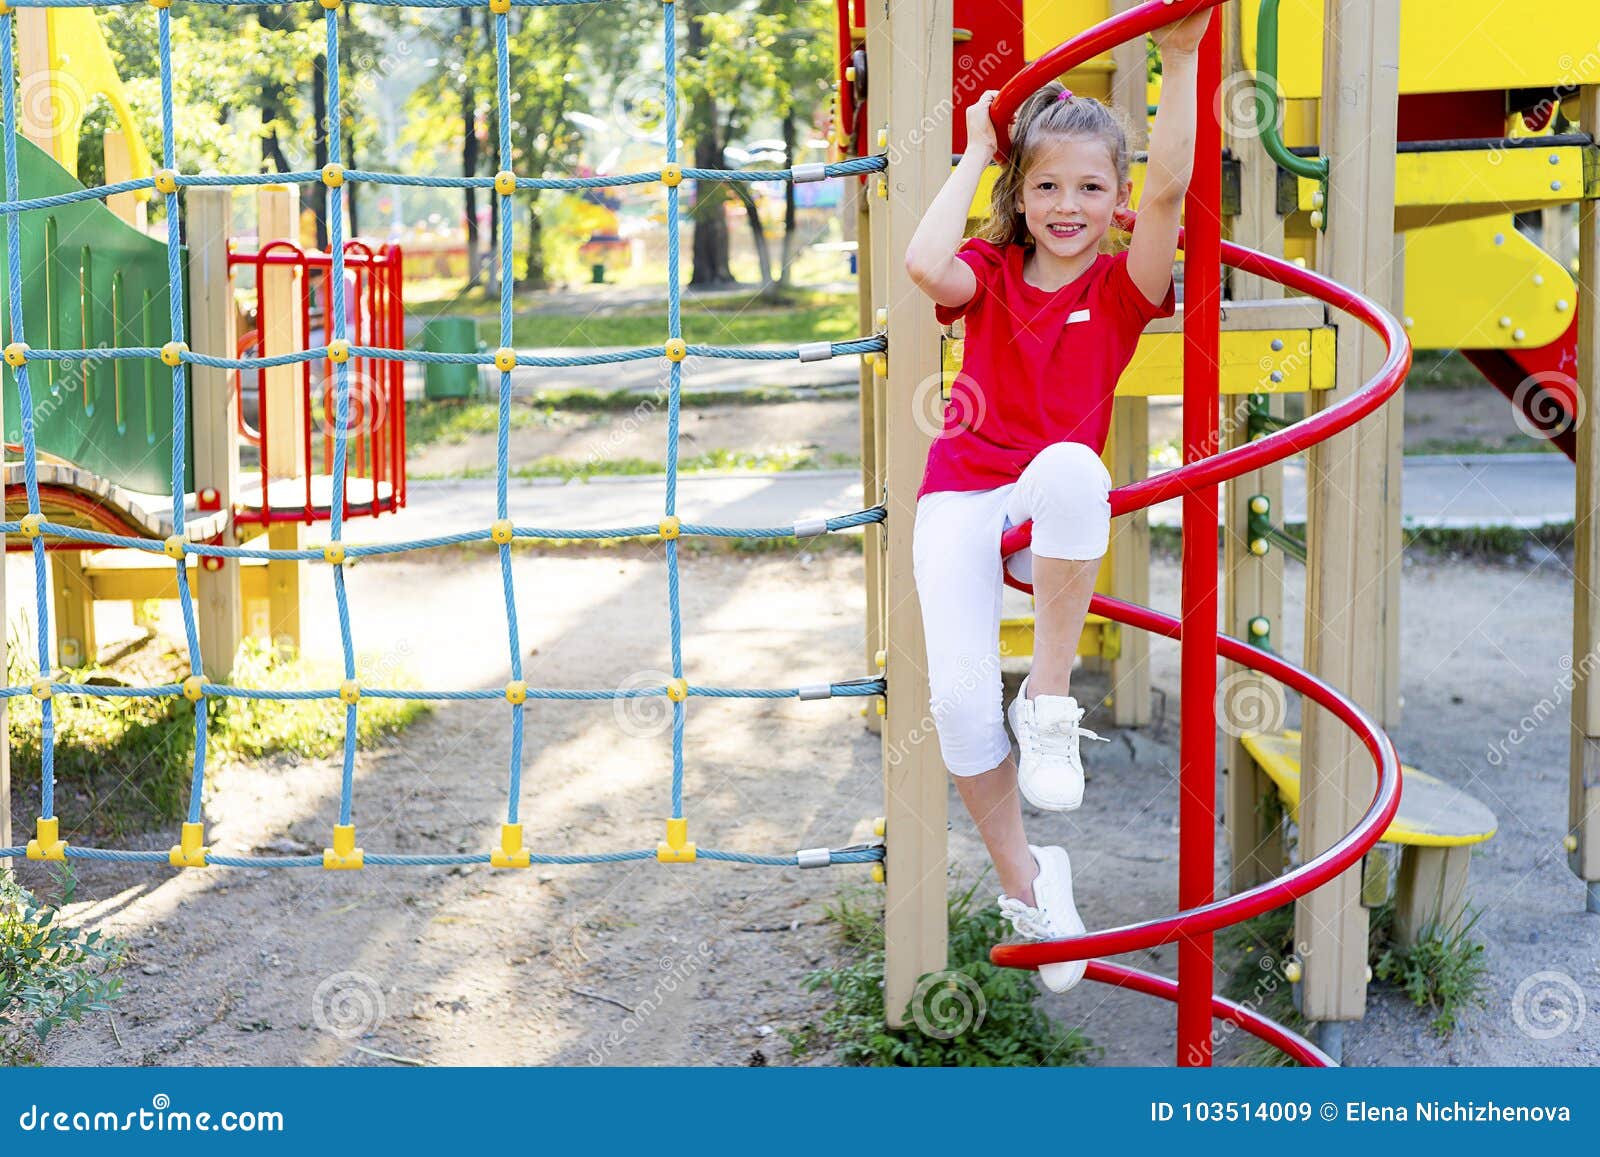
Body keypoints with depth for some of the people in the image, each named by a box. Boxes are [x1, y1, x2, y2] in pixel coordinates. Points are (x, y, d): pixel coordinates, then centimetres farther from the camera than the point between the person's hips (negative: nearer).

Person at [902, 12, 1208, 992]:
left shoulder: (1121, 285, 5)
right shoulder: (990, 273, 8)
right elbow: (924, 264, -16)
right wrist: (977, 154, -4)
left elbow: (1168, 189, -14)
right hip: (963, 495, 1)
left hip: (1053, 507, -1)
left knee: (1070, 464, -40)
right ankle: (1025, 879, 5)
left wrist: (1183, 53, -20)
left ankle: (1052, 696, -25)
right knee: (960, 695, -19)